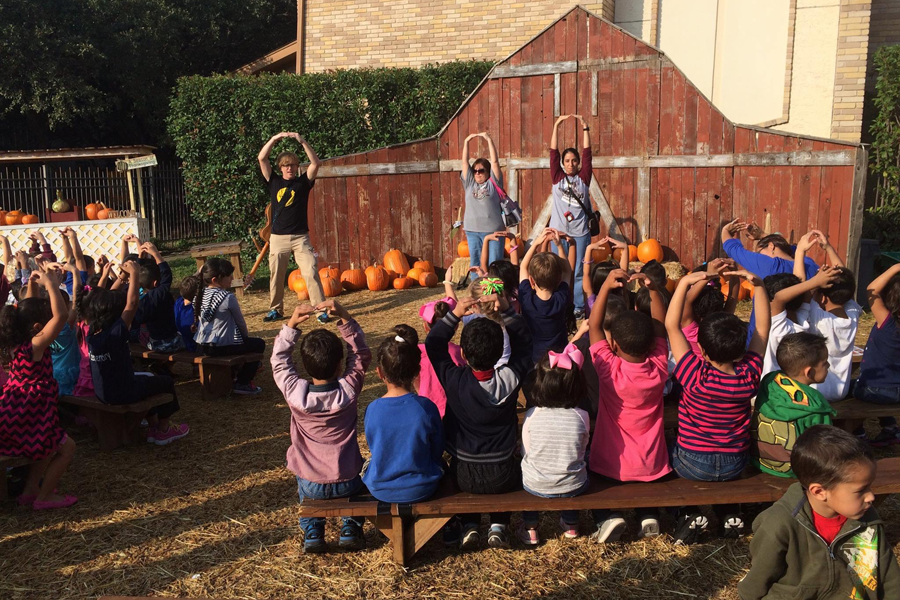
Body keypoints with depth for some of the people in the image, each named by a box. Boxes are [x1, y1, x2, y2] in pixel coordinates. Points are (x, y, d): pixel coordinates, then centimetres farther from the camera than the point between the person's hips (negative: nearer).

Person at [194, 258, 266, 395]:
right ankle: (242, 383, 8)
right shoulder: (228, 298, -17)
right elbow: (240, 322, -6)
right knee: (259, 344, 11)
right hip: (221, 347, -8)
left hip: (202, 346, 8)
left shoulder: (201, 294, 4)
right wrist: (246, 336, 16)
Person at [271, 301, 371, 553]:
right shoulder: (348, 390, -18)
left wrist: (291, 324, -6)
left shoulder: (296, 393, -18)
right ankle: (351, 527, 24)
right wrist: (344, 317, -10)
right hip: (347, 483, 0)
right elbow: (361, 353, -3)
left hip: (311, 487, 1)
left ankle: (312, 530, 25)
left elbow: (279, 360, 0)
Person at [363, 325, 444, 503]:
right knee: (440, 464, 31)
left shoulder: (372, 410, -17)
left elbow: (374, 448, 1)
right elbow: (437, 452, -5)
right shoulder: (426, 408, -20)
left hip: (380, 491, 1)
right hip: (421, 490, -1)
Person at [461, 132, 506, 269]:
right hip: (472, 231, 3)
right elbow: (464, 162, 9)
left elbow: (495, 161, -3)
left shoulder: (493, 183, 5)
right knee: (475, 265, 7)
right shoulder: (470, 184, 12)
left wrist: (489, 140, -6)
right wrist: (466, 142, 3)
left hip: (493, 230, -3)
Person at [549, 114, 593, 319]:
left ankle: (579, 308, 12)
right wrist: (557, 125, -5)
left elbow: (587, 152, 0)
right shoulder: (557, 177, 4)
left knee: (579, 272, 4)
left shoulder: (583, 178, 5)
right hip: (559, 230, 0)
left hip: (580, 231, 0)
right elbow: (553, 152, 0)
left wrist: (584, 127, -5)